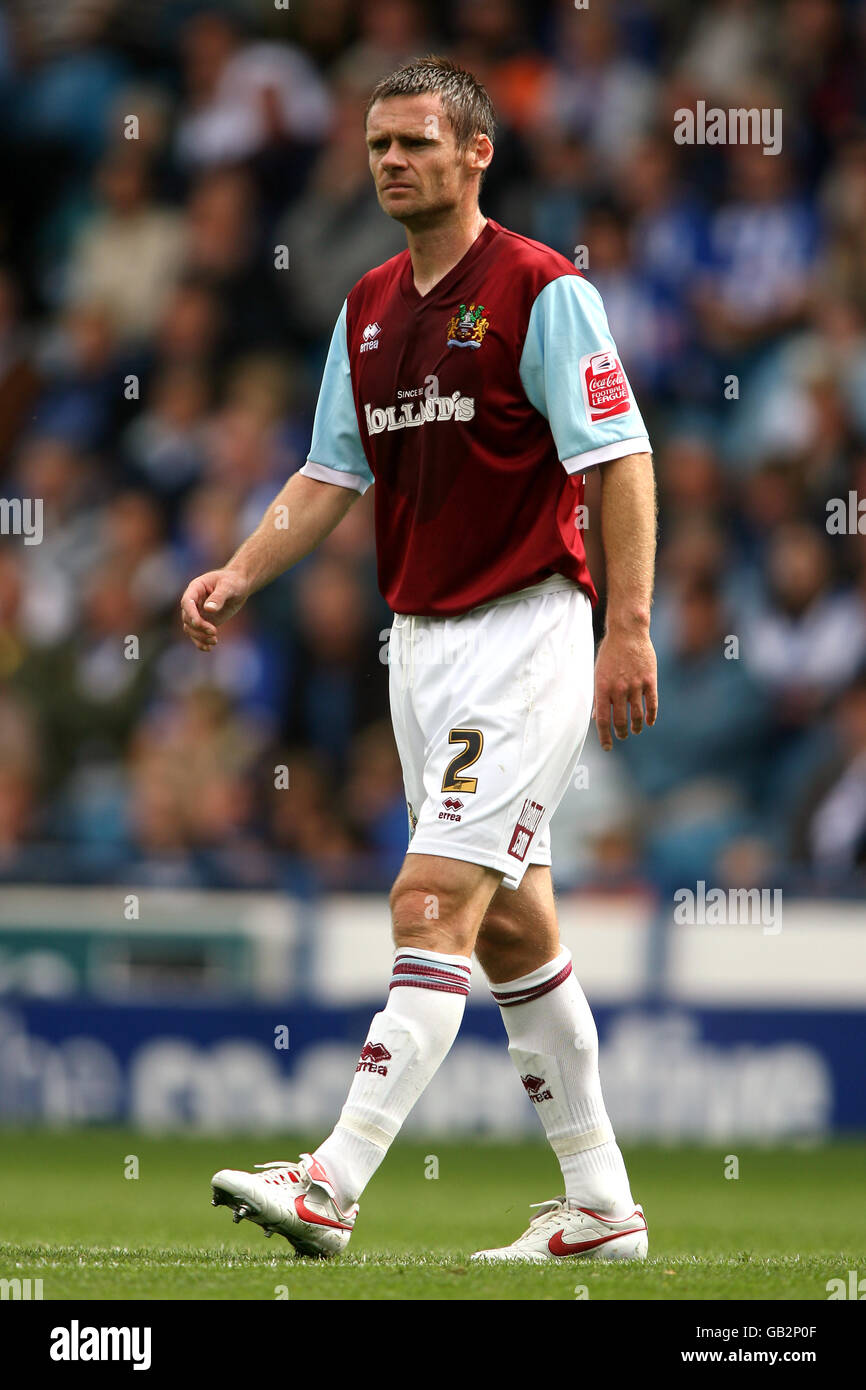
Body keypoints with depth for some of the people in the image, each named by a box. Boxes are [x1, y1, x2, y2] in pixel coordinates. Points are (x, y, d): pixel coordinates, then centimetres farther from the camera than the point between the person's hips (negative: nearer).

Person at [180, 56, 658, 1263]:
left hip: (525, 634, -8)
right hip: (421, 642, 8)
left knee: (433, 901, -15)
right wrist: (240, 573, 0)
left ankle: (332, 1188, -21)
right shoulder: (369, 308, 12)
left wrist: (629, 629, -20)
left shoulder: (540, 290, -10)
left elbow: (621, 459, -13)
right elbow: (332, 475, 16)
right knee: (510, 924, 11)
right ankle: (599, 1207, 18)